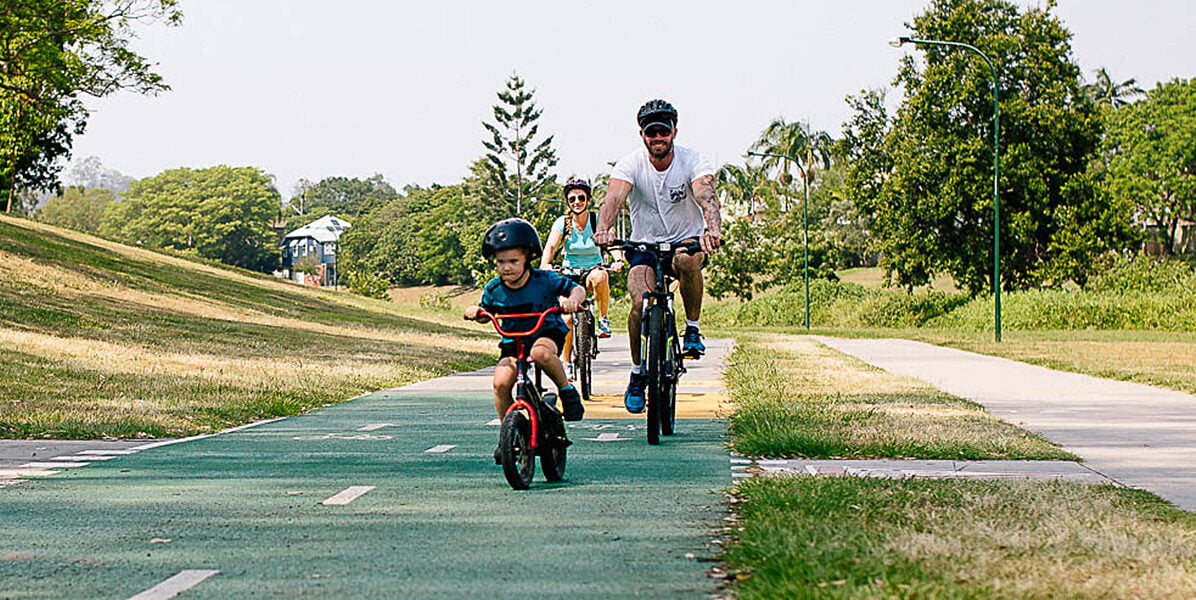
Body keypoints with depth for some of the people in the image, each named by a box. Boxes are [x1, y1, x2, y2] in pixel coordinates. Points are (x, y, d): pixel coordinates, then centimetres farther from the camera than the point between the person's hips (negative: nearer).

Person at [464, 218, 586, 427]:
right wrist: (475, 312, -13)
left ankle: (566, 388, -13)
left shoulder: (545, 280, -13)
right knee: (501, 383, -20)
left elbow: (577, 289, -7)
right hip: (513, 342, 3)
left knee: (540, 352, -40)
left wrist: (572, 300, -30)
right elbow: (486, 314, 11)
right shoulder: (494, 289, -6)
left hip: (547, 333, -3)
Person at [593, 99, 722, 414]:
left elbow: (706, 196, -31)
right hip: (644, 245, 1)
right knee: (641, 303, -24)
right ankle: (638, 373, -1)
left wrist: (713, 229, -53)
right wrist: (603, 229, -53)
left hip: (687, 239, -1)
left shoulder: (692, 161, -14)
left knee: (687, 260, -38)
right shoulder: (631, 164, -13)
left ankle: (693, 330, -16)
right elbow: (613, 197, -31)